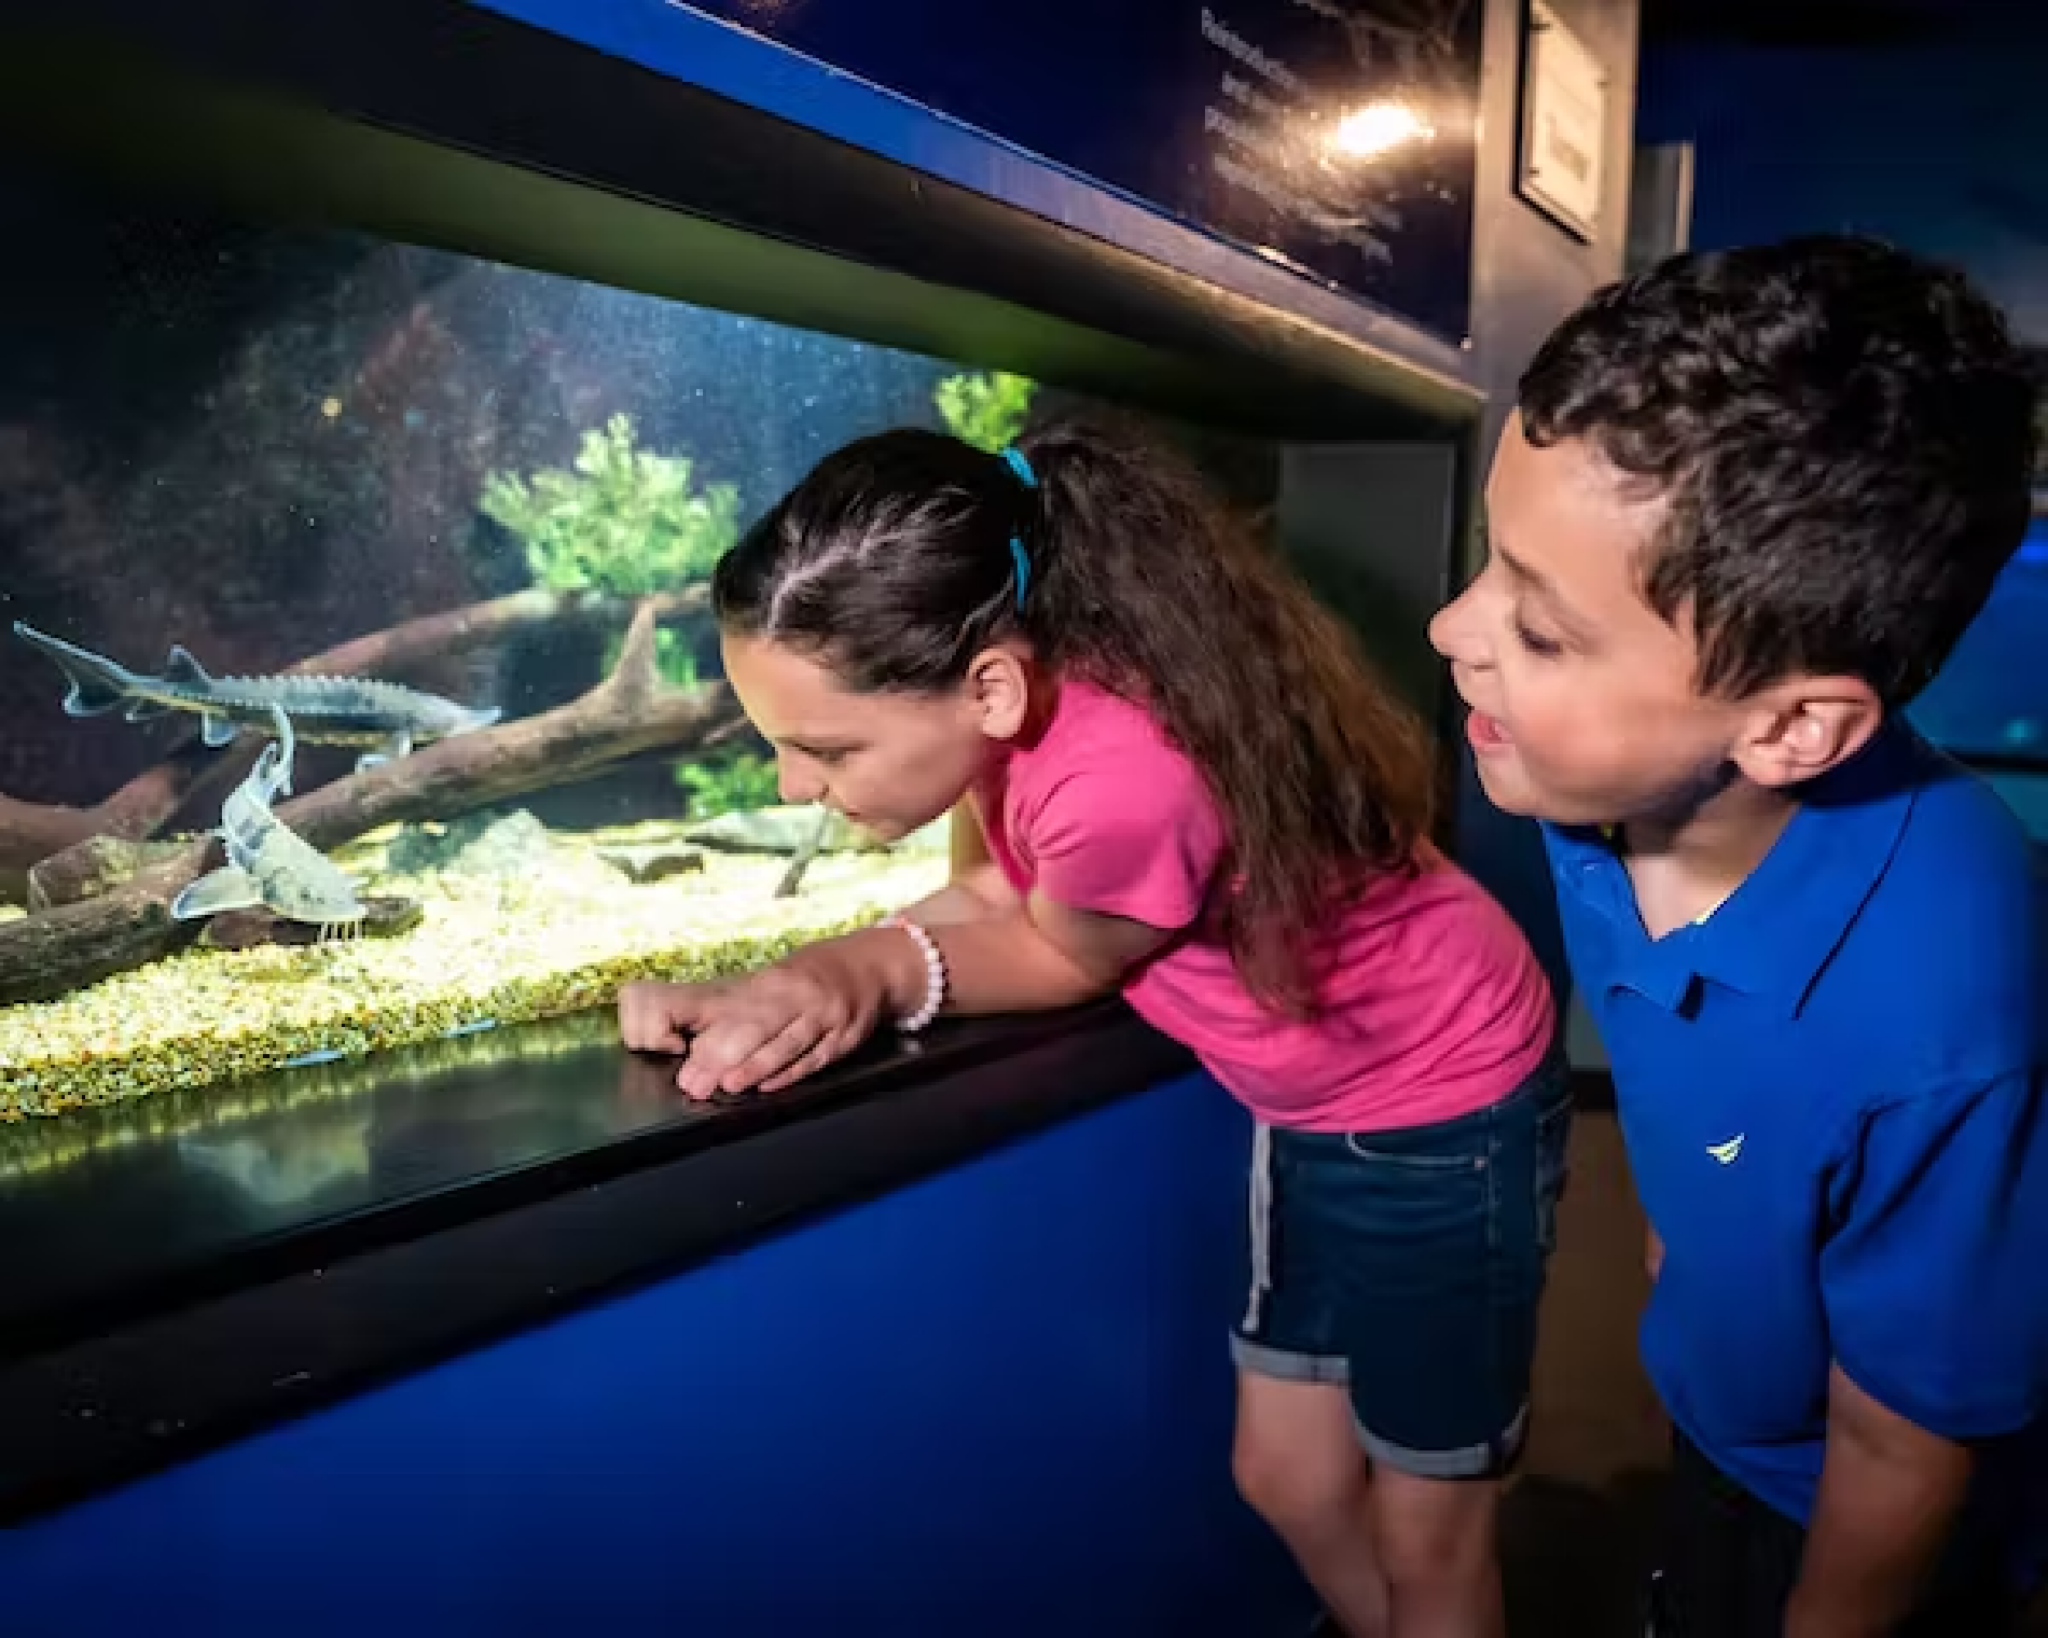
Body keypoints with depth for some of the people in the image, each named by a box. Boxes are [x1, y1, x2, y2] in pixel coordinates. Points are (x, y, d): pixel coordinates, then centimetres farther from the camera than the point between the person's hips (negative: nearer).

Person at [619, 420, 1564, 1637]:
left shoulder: (1122, 778, -40)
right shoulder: (1011, 689, -17)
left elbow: (1066, 960, -19)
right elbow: (994, 900, -5)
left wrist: (870, 973, -24)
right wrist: (829, 976, -20)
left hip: (1444, 1112, -7)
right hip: (1307, 1100, 7)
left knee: (1427, 1536, 14)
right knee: (1287, 1478, 22)